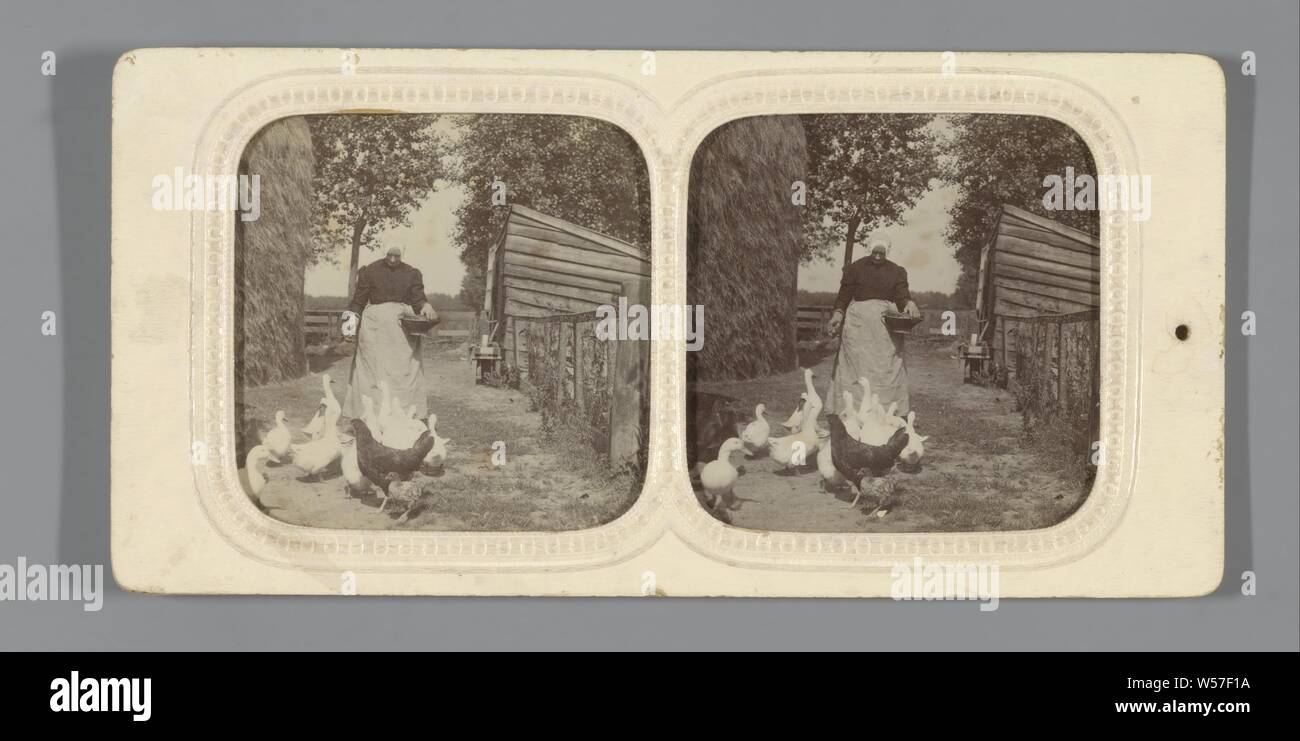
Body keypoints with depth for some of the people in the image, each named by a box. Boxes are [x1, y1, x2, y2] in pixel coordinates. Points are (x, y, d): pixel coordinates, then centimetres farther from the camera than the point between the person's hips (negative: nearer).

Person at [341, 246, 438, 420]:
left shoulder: (411, 274, 8)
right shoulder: (370, 272, 3)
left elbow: (418, 299, 1)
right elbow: (359, 300, 6)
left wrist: (426, 306, -20)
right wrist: (351, 318, -7)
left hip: (403, 327, 1)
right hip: (375, 326, -1)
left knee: (404, 372, -3)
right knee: (374, 373, -5)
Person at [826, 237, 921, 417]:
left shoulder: (896, 272, 12)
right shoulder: (855, 268, 5)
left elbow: (902, 294, 2)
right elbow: (844, 295, 1)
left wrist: (909, 303, -21)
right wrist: (838, 314, -16)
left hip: (886, 324, 2)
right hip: (859, 323, -2)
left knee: (887, 368, -2)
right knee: (858, 367, -7)